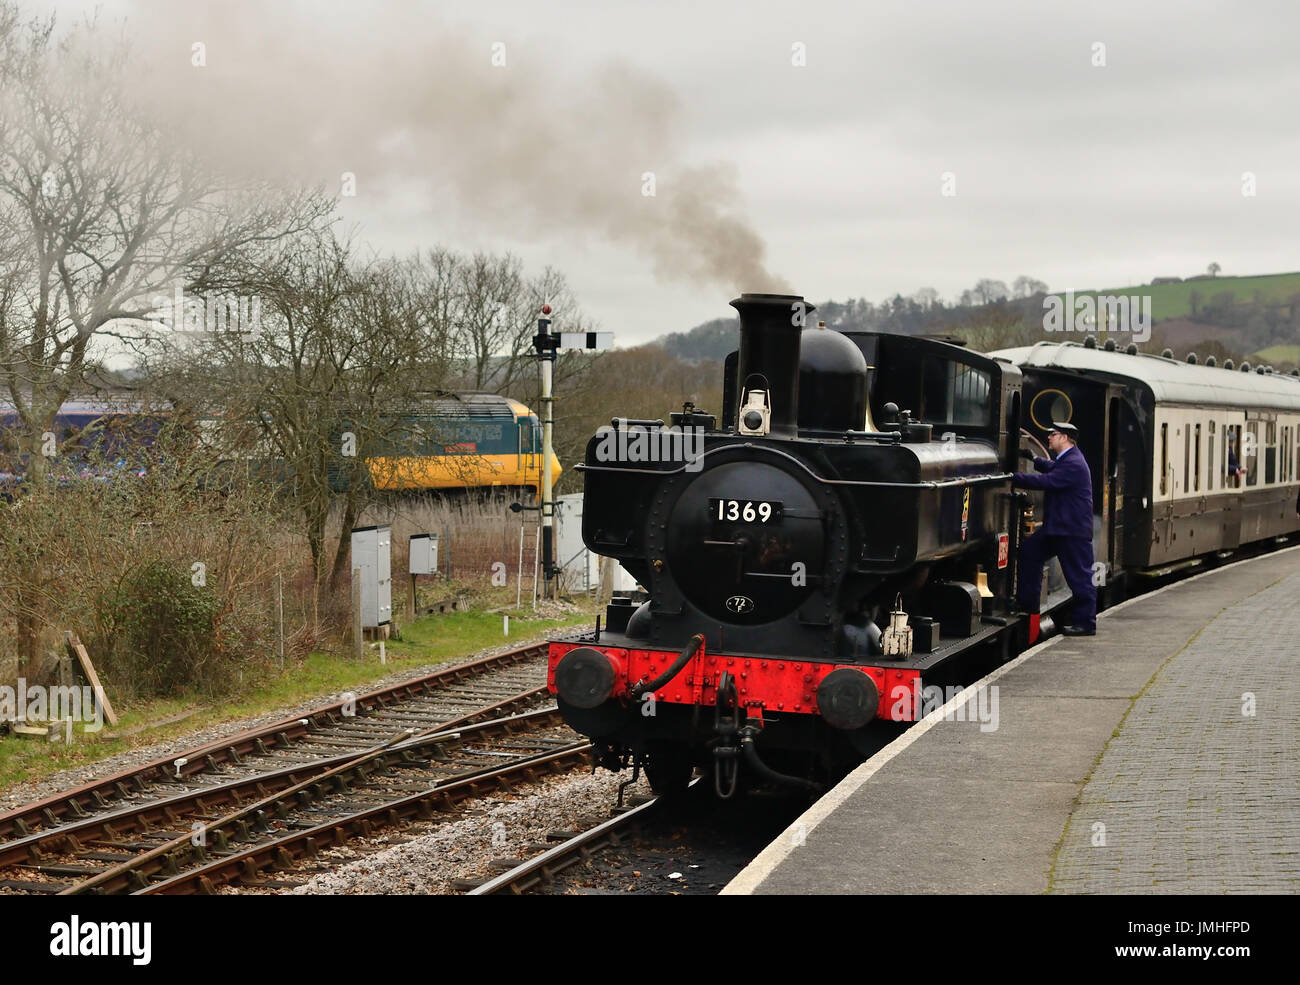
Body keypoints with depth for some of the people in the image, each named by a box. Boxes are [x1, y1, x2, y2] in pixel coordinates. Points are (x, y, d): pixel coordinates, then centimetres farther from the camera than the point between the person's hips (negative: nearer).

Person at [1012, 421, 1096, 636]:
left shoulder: (1073, 465, -20)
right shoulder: (1067, 458, 13)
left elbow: (1046, 481, -26)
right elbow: (1052, 468, 32)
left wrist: (1013, 478, -23)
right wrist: (1034, 459, 16)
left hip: (1073, 531, -11)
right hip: (1058, 526, 11)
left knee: (1079, 576, -4)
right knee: (1029, 550, 13)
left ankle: (1086, 623, 3)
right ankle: (1027, 602, 19)